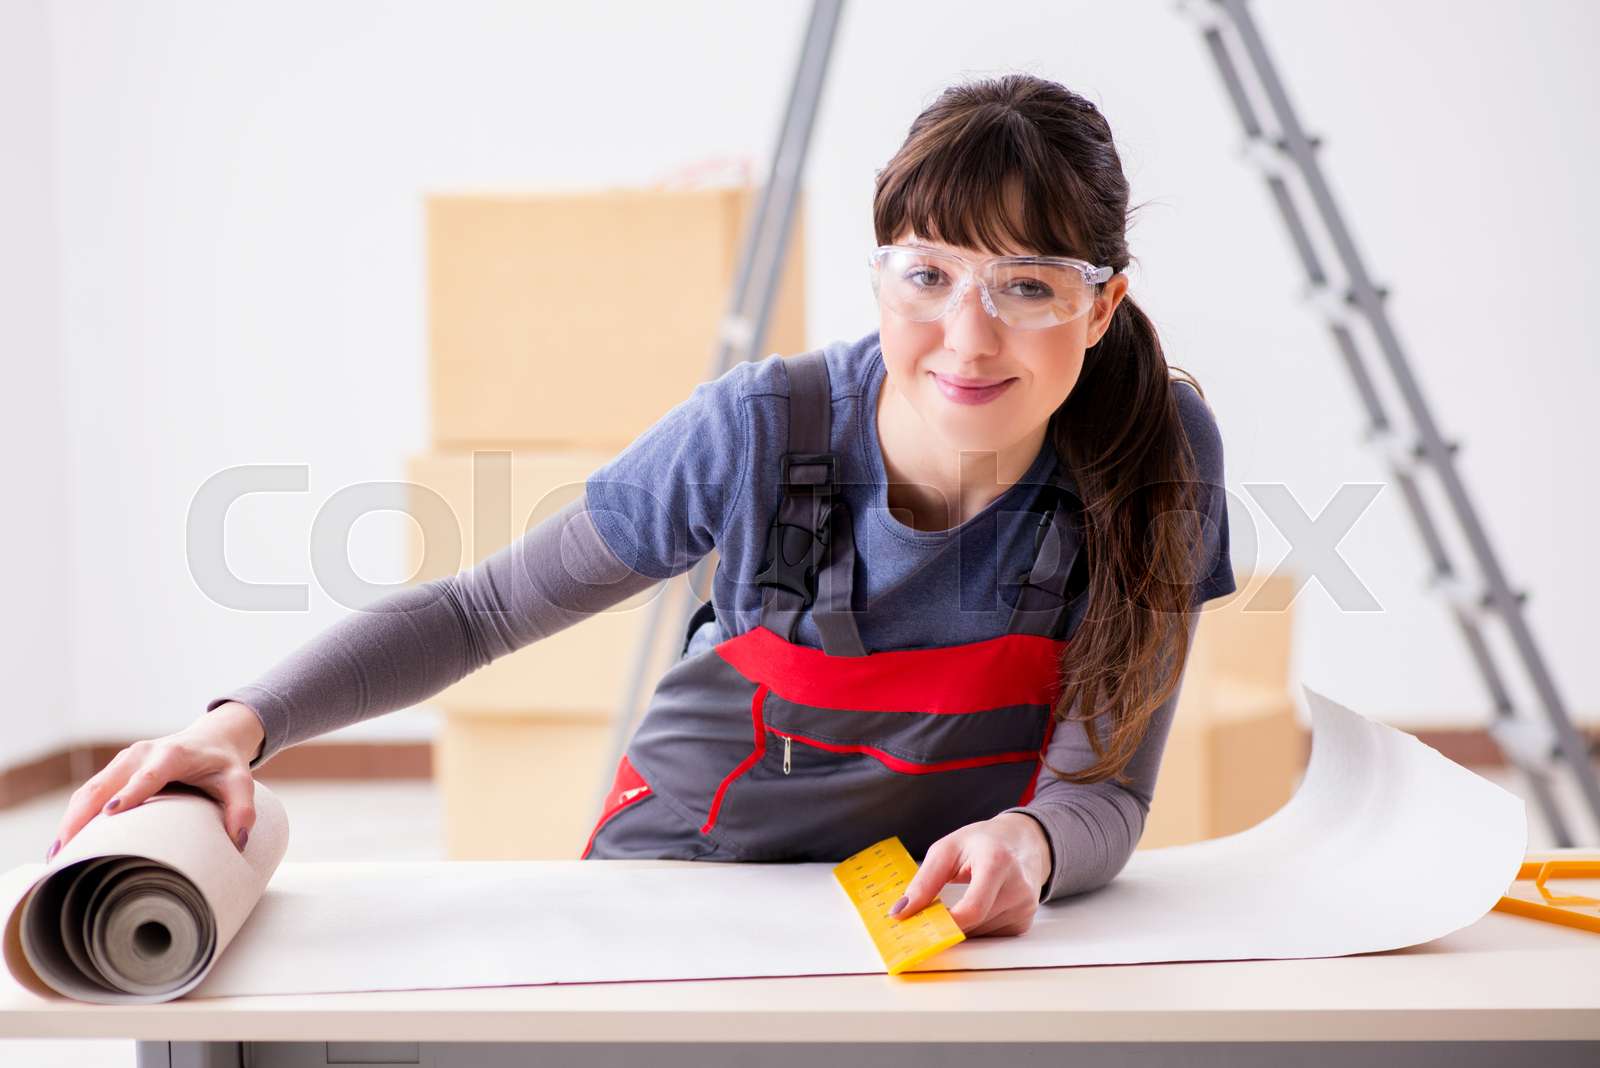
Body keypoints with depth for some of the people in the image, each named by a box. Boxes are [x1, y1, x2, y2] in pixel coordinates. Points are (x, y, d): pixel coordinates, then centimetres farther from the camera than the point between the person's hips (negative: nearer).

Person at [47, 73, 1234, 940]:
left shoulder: (1156, 456, -17)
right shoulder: (758, 431, -19)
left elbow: (1103, 788, -14)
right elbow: (478, 610, -9)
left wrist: (1026, 840, -38)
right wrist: (244, 724, -24)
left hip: (936, 914, 1)